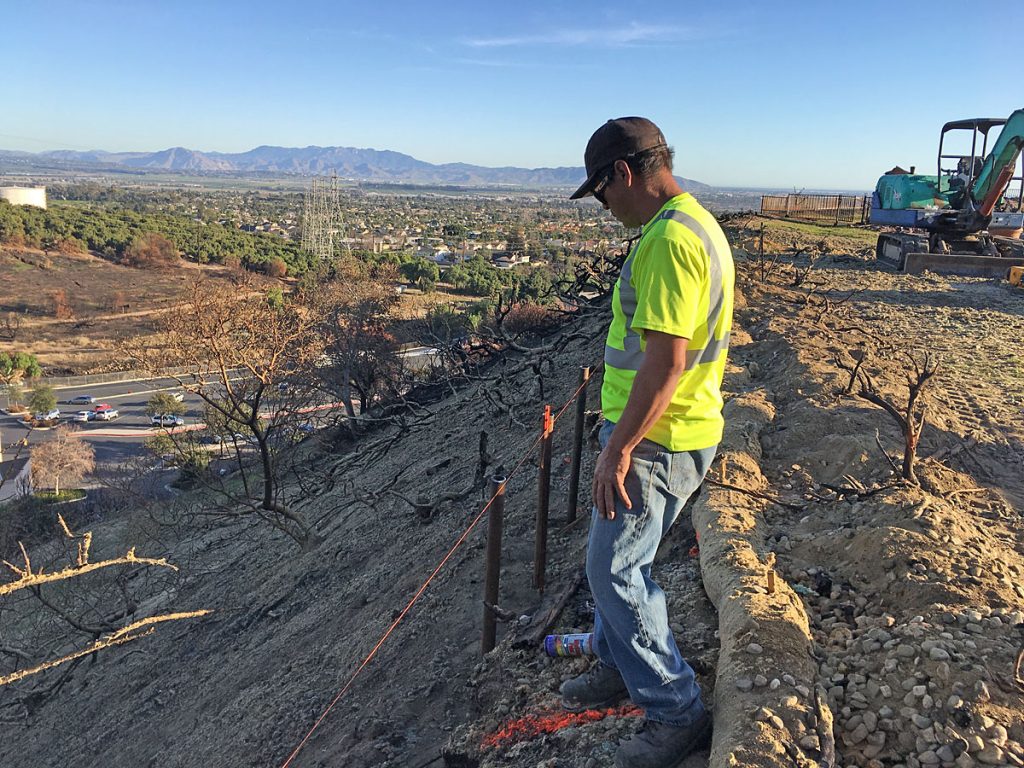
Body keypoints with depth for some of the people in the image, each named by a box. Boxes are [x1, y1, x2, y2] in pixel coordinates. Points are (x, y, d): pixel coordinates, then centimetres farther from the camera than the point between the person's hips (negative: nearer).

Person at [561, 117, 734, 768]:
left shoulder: (669, 237, -22)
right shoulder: (695, 223, 13)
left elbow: (666, 361, -27)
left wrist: (618, 448, -20)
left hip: (658, 439, -10)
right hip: (671, 428, 10)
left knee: (615, 570, 0)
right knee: (617, 559, 21)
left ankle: (676, 713, 14)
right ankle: (621, 668, 39)